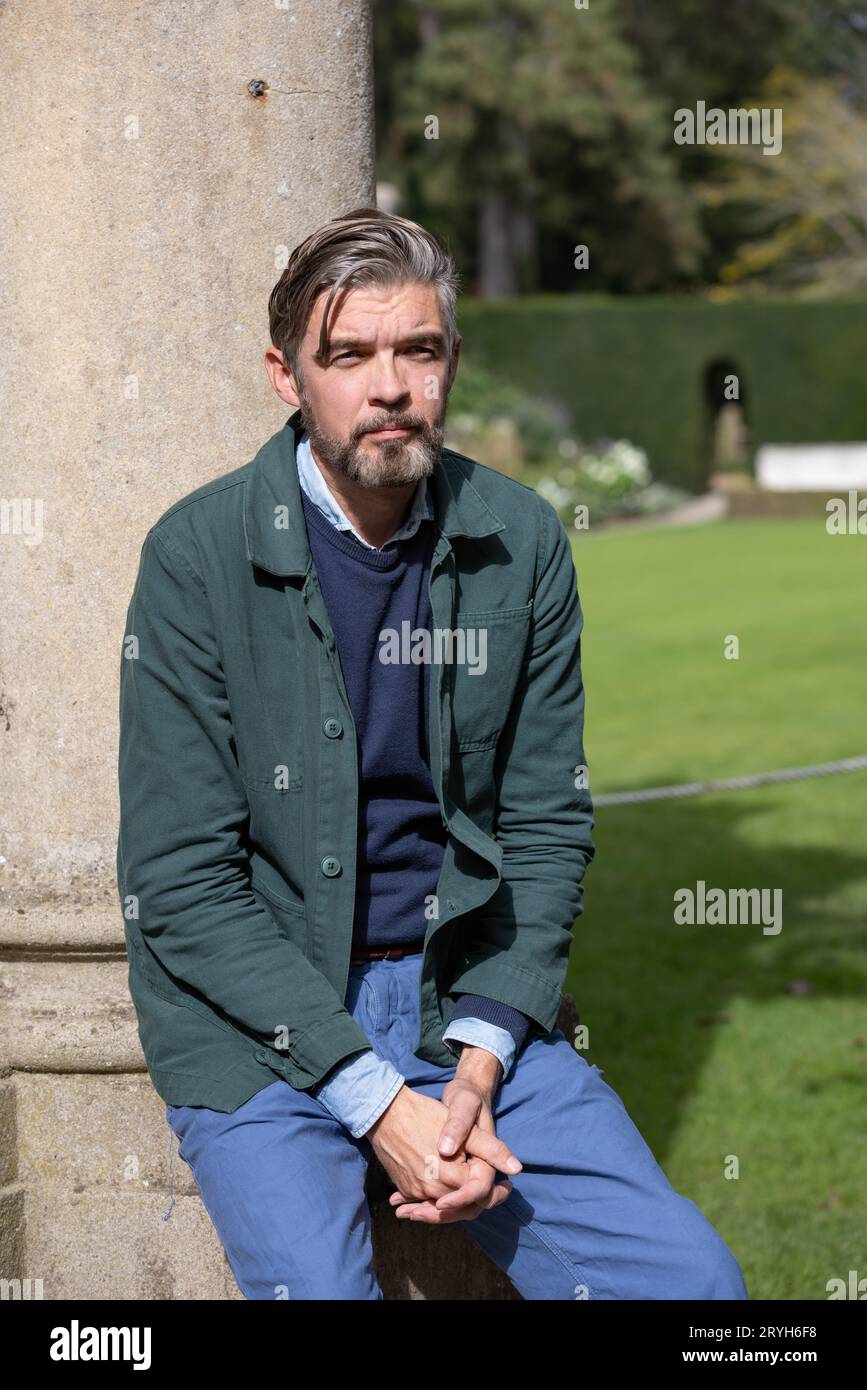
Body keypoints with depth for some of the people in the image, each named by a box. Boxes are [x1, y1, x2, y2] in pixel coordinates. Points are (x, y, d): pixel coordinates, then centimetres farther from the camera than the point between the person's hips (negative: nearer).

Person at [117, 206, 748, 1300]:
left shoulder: (522, 542, 2)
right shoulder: (200, 553, -8)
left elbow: (547, 830, 6)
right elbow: (180, 882, -9)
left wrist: (479, 1061, -9)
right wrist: (376, 1098, -16)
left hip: (468, 996, 3)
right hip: (255, 1022, -3)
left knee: (691, 1277, -13)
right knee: (317, 1285, -26)